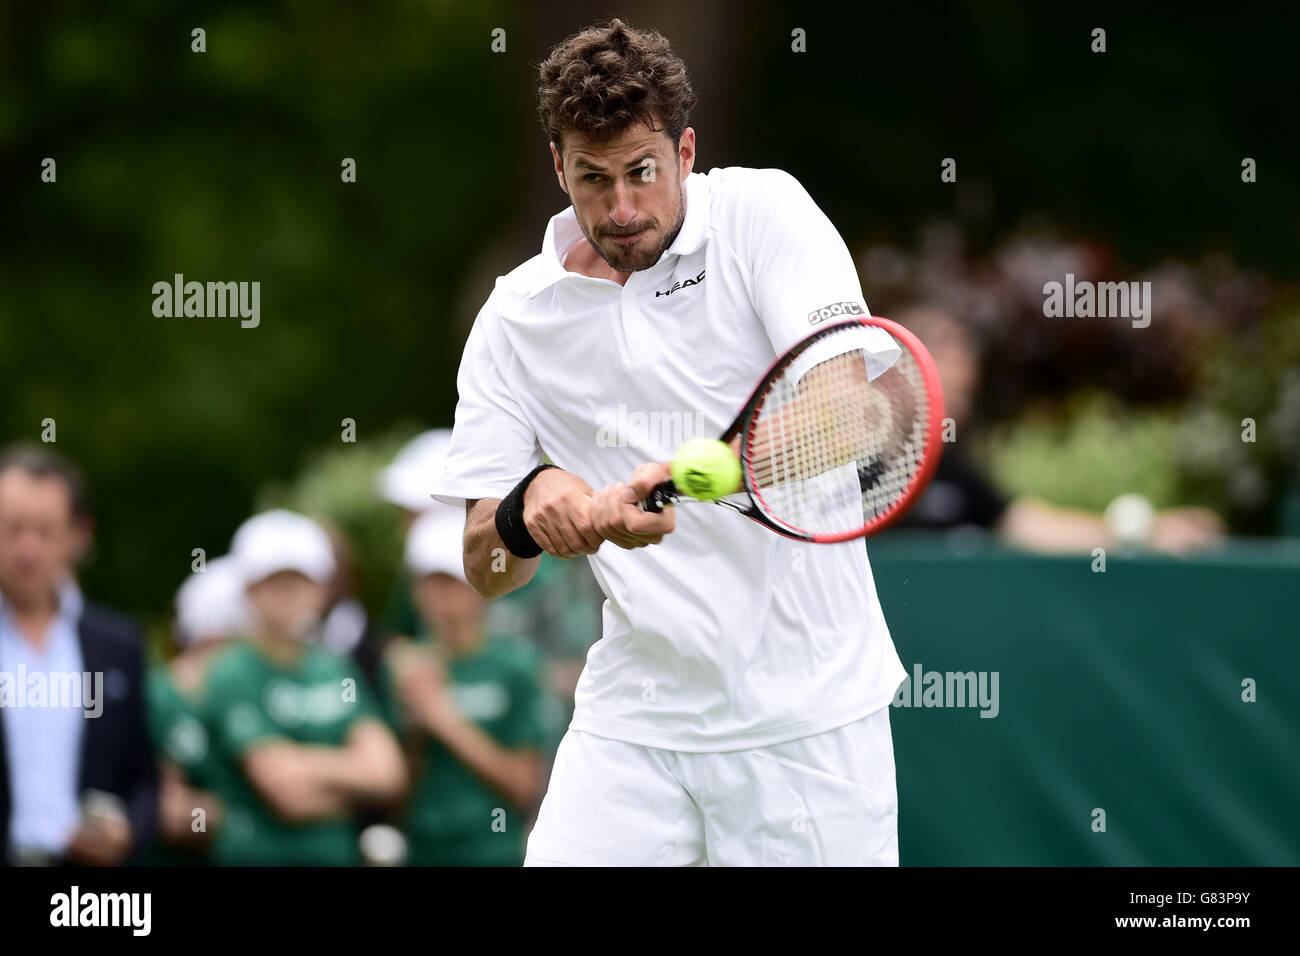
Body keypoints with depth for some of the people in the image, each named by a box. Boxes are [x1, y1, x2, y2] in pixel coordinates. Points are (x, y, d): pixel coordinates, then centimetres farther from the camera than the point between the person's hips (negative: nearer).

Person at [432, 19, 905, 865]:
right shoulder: (515, 316, 5)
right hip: (634, 715, 3)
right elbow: (483, 570, 4)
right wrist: (526, 511, -21)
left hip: (807, 709, -2)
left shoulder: (762, 211, -5)